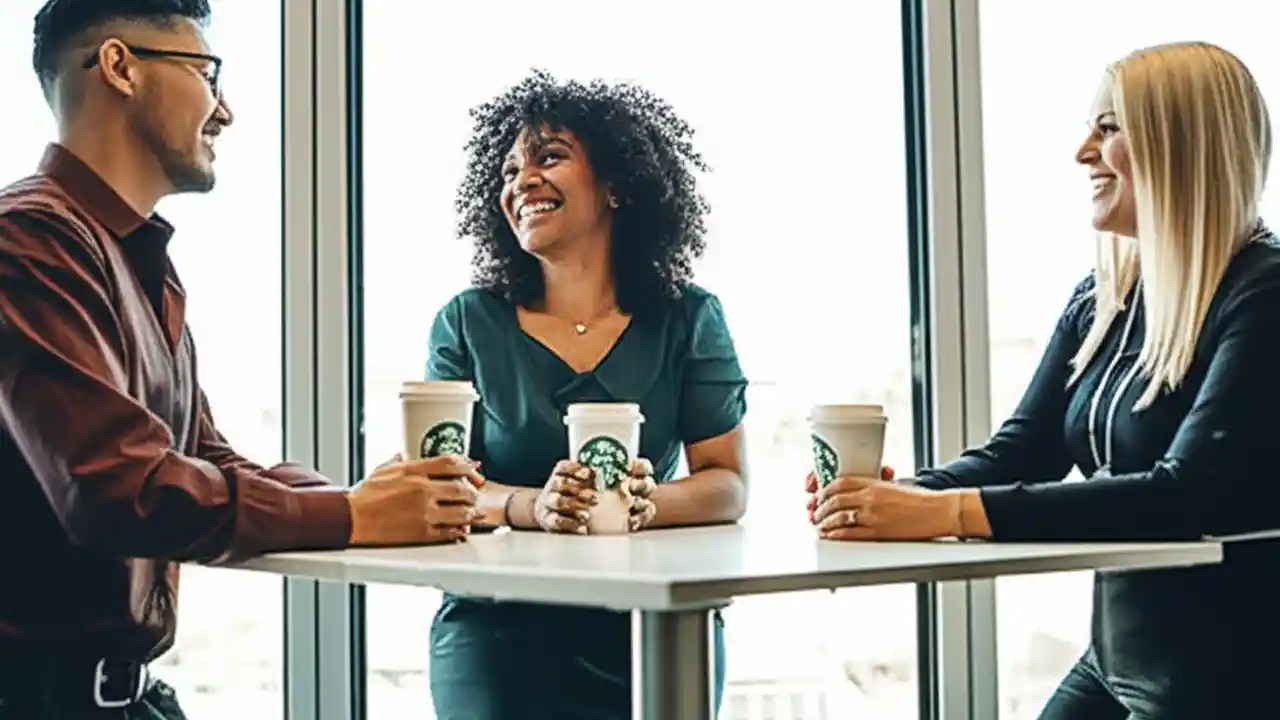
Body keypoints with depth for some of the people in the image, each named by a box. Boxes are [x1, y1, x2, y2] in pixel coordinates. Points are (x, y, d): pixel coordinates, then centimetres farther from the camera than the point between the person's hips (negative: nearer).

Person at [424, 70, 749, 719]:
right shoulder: (468, 324, 5)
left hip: (657, 629, 1)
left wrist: (649, 502, -21)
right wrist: (533, 505, -22)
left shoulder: (687, 320, 5)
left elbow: (729, 484, 1)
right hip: (500, 629, 0)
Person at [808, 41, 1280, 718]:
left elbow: (1188, 495, -26)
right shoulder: (1100, 300, 8)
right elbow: (1020, 451, 4)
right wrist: (900, 500, -17)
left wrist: (949, 513, -32)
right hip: (1116, 662, 7)